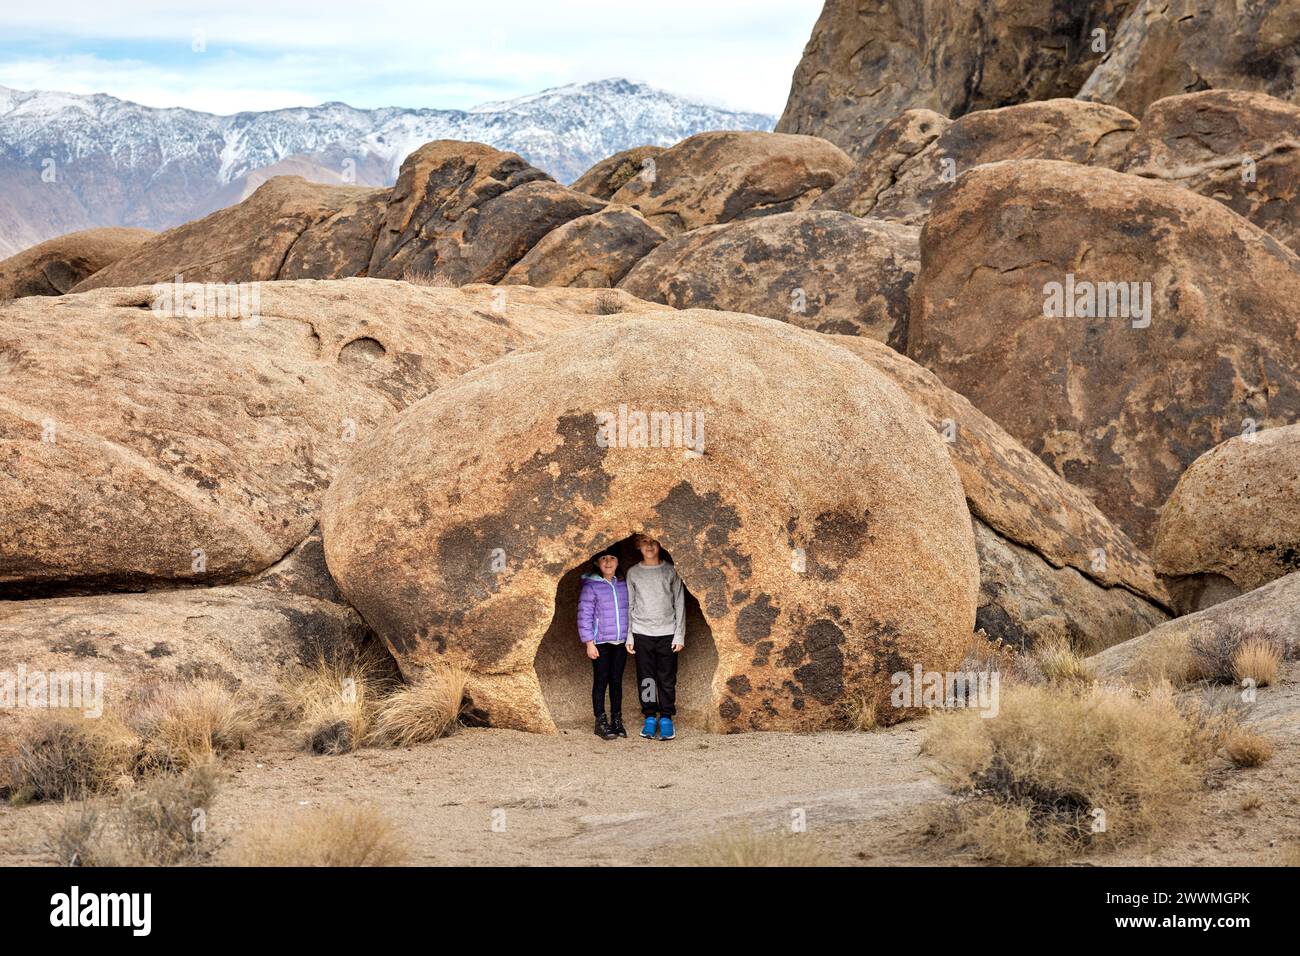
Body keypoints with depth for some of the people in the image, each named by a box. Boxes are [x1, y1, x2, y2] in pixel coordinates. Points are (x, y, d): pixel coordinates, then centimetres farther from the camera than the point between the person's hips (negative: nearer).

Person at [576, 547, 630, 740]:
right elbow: (584, 616, -8)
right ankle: (601, 722, 6)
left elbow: (629, 612, 17)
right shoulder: (591, 587, -6)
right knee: (601, 682, 0)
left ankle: (617, 720, 16)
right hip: (601, 643, -4)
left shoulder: (623, 585, 9)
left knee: (617, 681, 9)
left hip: (621, 642, 4)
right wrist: (589, 643, -12)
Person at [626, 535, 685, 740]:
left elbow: (679, 604, 3)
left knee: (667, 679, 1)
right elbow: (629, 606, 9)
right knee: (646, 679, 2)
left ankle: (666, 718, 10)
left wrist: (680, 635, -3)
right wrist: (628, 636, 3)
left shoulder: (670, 571, 3)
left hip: (667, 633, -1)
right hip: (642, 633, 1)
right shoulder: (633, 573, 6)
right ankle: (650, 718, 11)